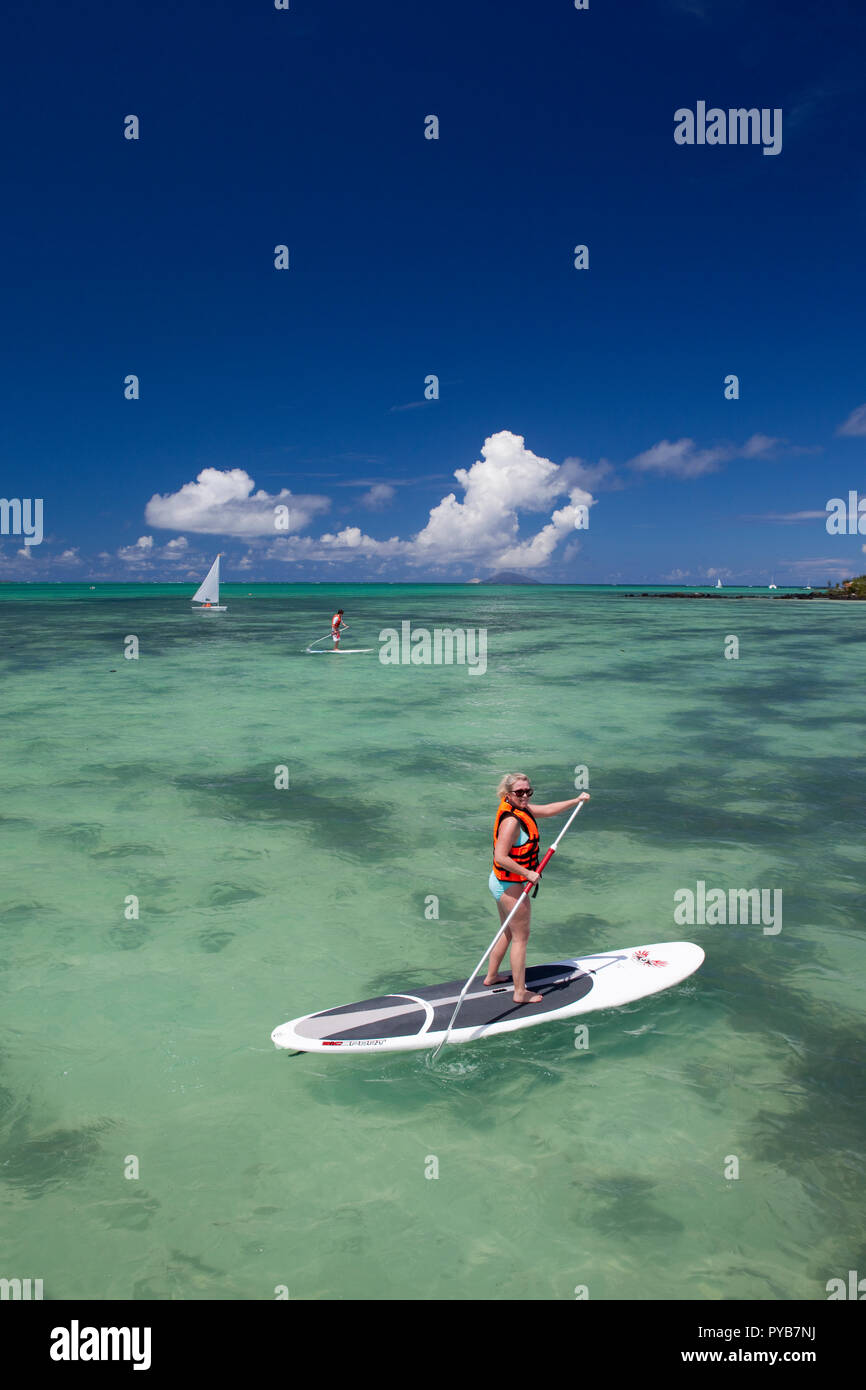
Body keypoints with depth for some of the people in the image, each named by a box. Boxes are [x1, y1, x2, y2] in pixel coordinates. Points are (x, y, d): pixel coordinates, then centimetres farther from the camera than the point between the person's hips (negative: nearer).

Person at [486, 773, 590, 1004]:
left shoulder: (520, 808, 3)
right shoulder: (511, 820, -26)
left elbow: (548, 810, 17)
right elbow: (501, 857, -30)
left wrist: (577, 800, 15)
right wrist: (528, 873, -25)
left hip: (501, 883, 10)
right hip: (511, 887, -10)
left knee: (509, 932, 24)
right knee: (521, 937, 2)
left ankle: (491, 976, 38)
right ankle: (520, 992, 12)